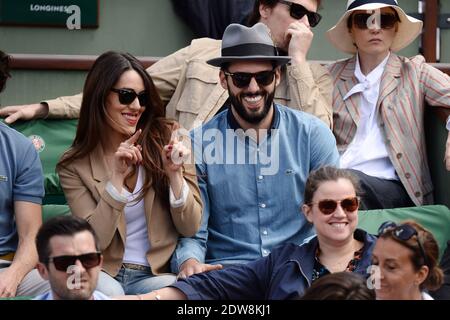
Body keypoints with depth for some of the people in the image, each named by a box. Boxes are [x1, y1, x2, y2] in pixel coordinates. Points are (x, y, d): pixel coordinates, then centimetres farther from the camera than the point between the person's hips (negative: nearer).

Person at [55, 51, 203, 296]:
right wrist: (117, 178, -17)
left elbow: (190, 228, 1)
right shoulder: (74, 165, 0)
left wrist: (175, 174, -16)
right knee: (106, 291, -35)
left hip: (156, 274, 1)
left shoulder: (166, 141, 0)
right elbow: (94, 241, -8)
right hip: (103, 273, -1)